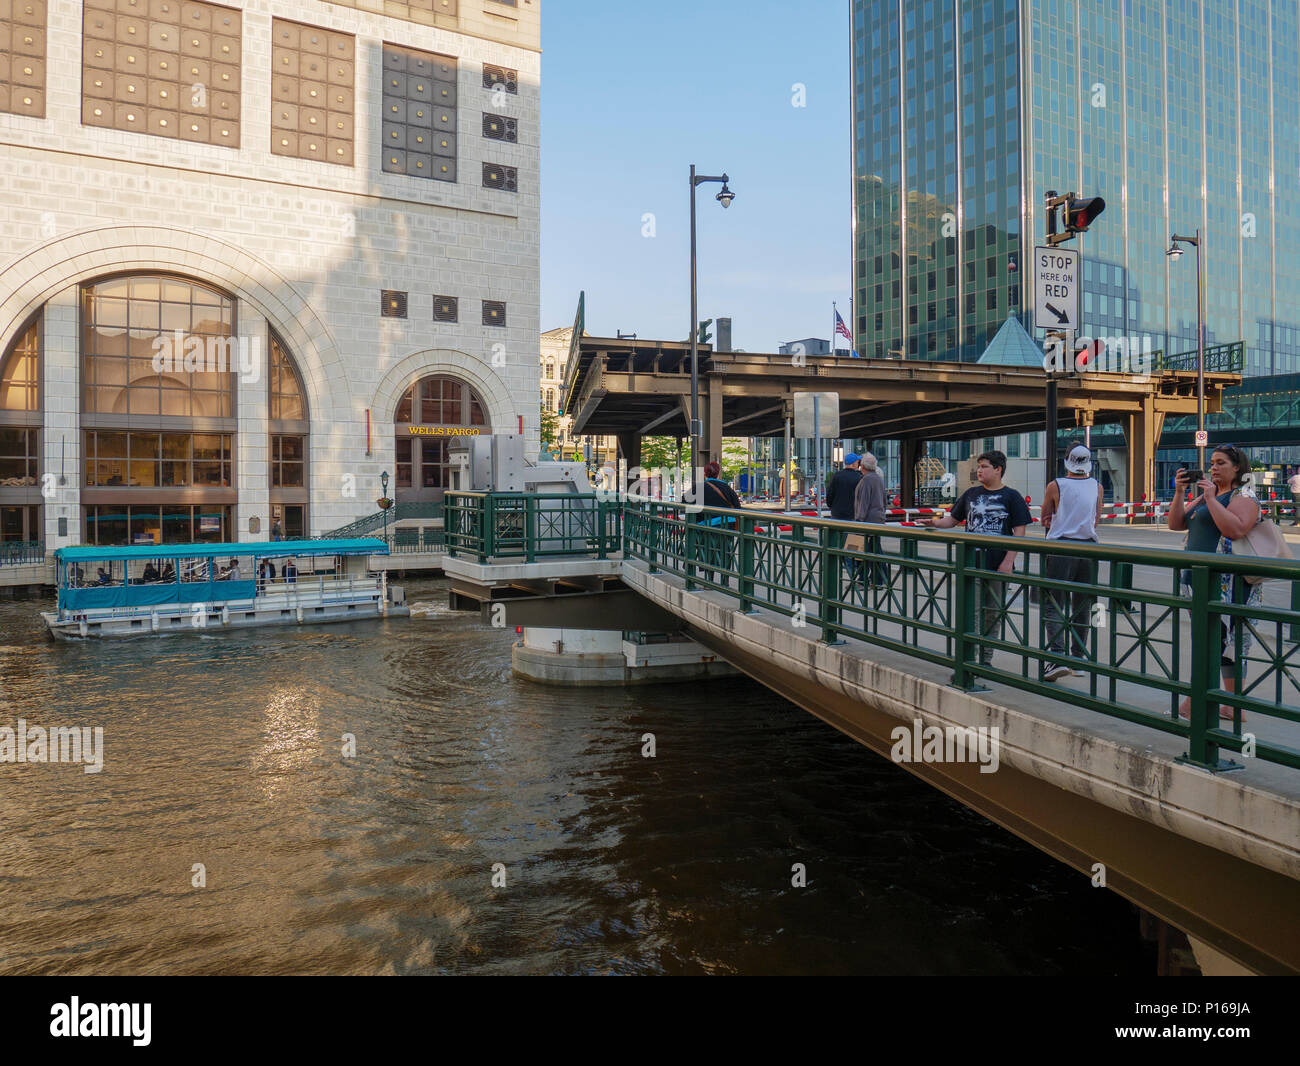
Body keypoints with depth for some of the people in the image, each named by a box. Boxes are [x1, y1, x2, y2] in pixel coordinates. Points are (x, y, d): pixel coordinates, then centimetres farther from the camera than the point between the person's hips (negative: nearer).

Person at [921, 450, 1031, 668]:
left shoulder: (1011, 496, 0)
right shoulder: (971, 494, 10)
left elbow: (1019, 532, -3)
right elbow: (954, 519, 16)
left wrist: (1008, 561, -11)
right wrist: (935, 523, -5)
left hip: (999, 566, -2)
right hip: (972, 563, 2)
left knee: (993, 612, 8)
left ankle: (986, 659, 19)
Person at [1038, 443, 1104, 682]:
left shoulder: (1055, 486, -6)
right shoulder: (1097, 487, 5)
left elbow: (1044, 519, 6)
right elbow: (1096, 520, 16)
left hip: (1061, 548, -4)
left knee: (1053, 605, 0)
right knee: (1082, 606, 13)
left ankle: (1057, 656, -14)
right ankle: (1078, 659, 19)